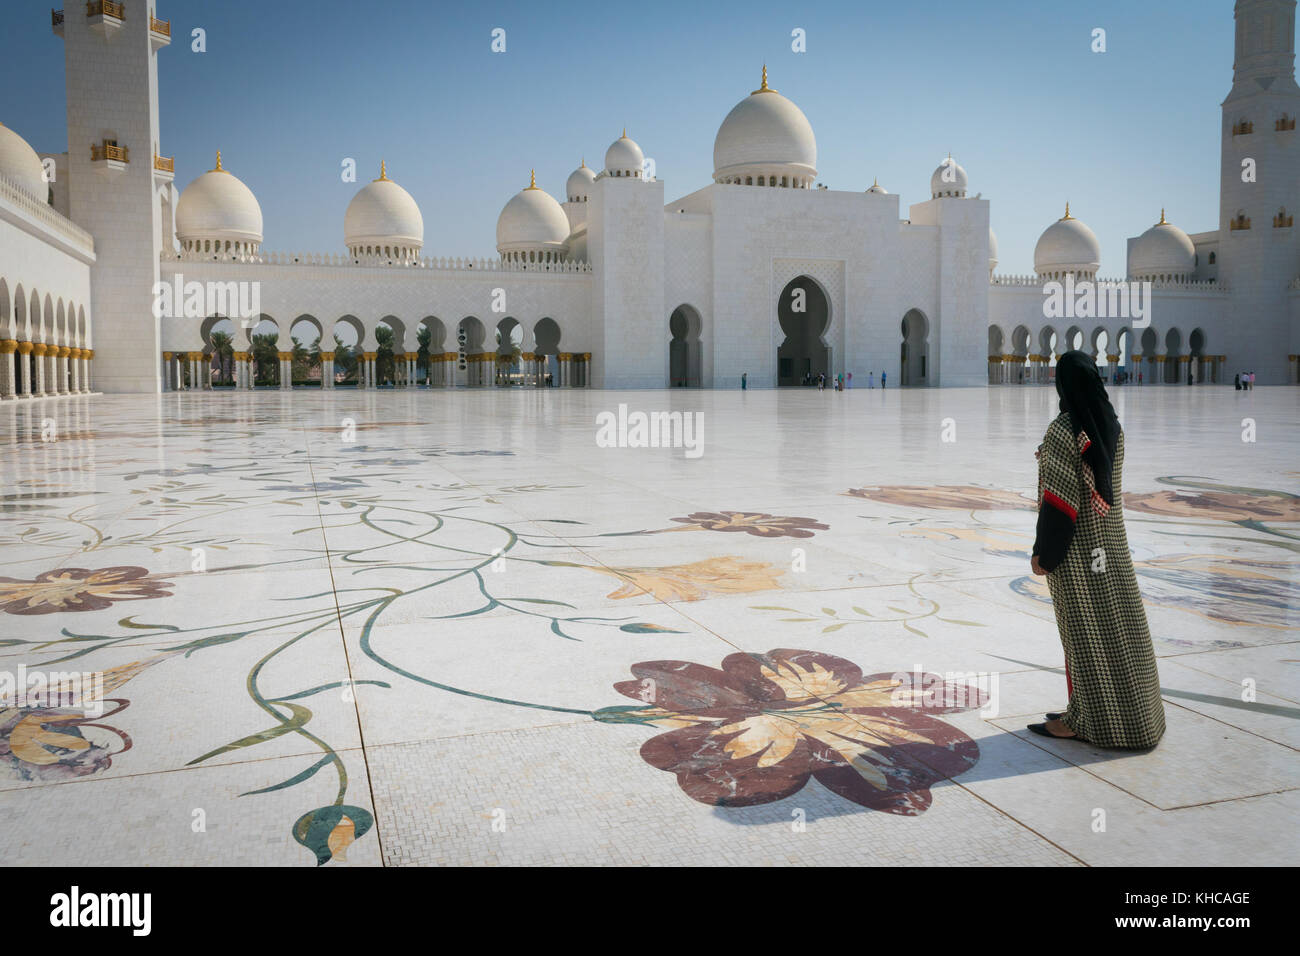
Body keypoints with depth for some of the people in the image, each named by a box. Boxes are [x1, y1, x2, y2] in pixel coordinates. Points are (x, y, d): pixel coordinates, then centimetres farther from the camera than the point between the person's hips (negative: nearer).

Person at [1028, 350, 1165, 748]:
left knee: (1082, 629, 1)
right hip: (1110, 539, 7)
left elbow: (1057, 497, -20)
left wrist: (1041, 551, -14)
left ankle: (1084, 719, 11)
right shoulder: (1112, 425, 3)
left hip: (1075, 545, -7)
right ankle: (1131, 711, 27)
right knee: (1116, 625, 15)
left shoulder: (1062, 430, -19)